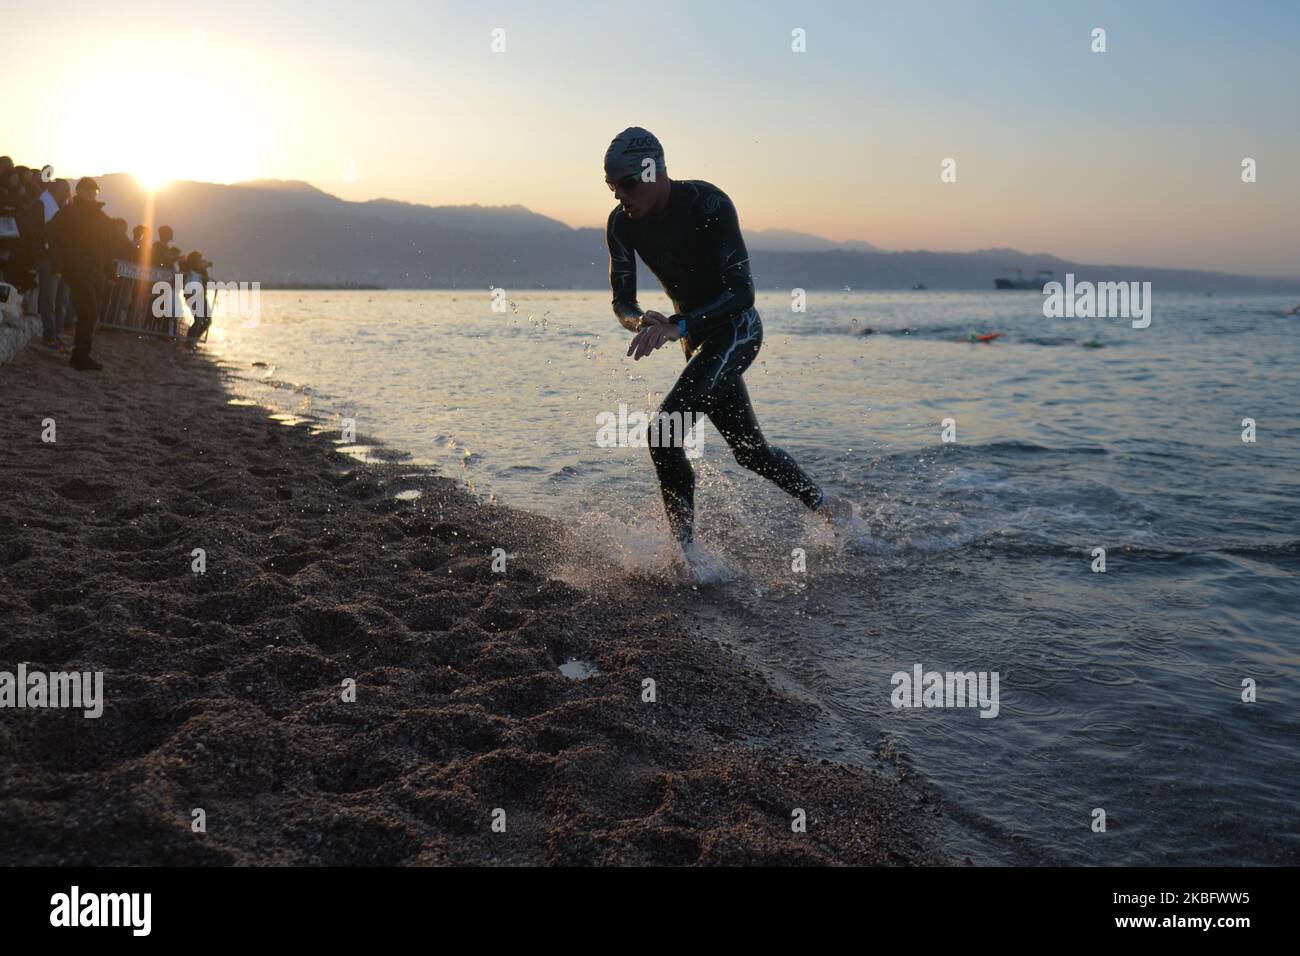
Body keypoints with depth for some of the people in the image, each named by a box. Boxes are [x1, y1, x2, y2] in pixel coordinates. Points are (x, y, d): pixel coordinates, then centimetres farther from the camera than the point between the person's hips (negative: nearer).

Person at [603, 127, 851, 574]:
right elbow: (622, 303, -2)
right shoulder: (621, 224, -6)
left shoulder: (708, 204, -24)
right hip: (697, 336, 7)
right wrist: (641, 321, -26)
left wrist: (677, 326, -40)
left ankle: (687, 547, -16)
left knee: (666, 428, -23)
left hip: (736, 328, -7)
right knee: (749, 450, 14)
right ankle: (825, 506, 34)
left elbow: (742, 293, -29)